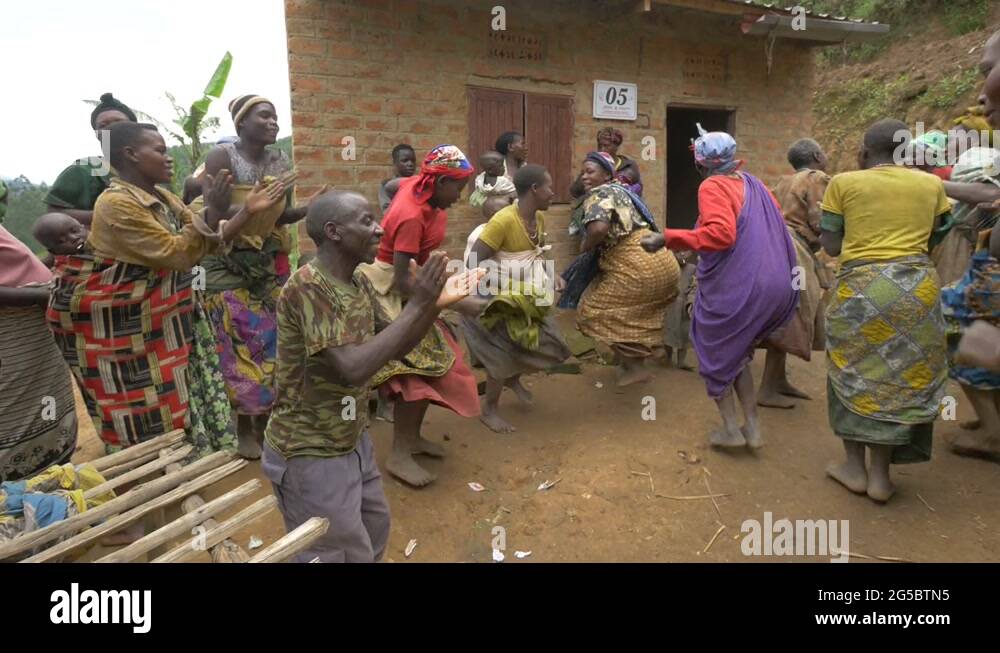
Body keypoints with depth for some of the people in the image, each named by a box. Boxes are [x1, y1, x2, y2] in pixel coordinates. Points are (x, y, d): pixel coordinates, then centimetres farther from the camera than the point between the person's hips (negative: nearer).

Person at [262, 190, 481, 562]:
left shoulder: (357, 283, 1)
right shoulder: (305, 288, -26)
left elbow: (395, 347, 8)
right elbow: (354, 368, -35)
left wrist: (435, 304, -8)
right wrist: (416, 305, -29)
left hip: (353, 441, 9)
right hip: (310, 454, -9)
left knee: (374, 531, 25)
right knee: (347, 554, 6)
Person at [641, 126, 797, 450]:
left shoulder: (713, 187, -10)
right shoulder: (754, 184, 13)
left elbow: (720, 234, -25)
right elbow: (776, 229, 17)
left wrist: (669, 237, -24)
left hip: (734, 288, -7)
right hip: (775, 286, 7)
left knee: (715, 354, 14)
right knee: (737, 354, 23)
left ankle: (731, 429, 14)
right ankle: (753, 427, 21)